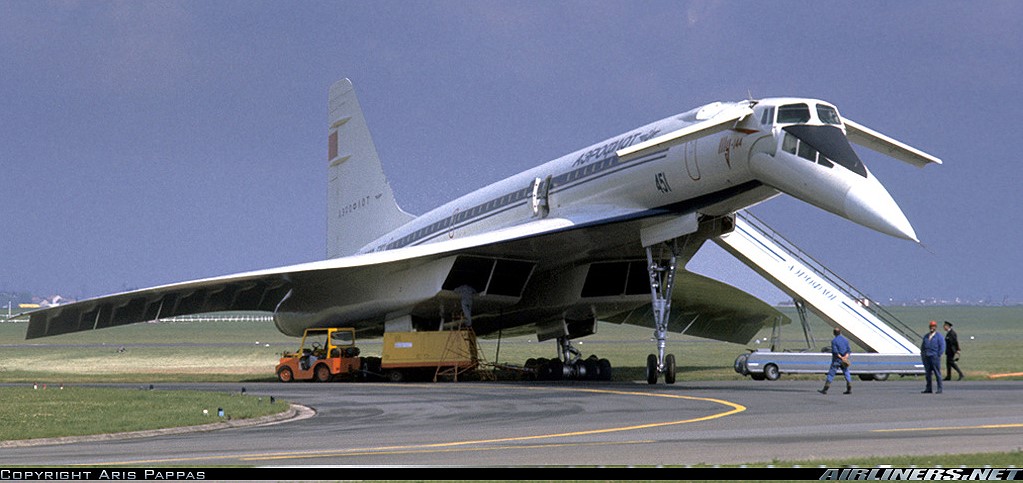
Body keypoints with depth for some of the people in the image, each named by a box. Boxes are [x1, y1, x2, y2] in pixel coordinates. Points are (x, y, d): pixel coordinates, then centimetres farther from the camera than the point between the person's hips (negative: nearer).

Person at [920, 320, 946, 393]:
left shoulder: (939, 336, 0)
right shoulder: (926, 336, 17)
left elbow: (942, 346, -4)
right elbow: (922, 346, 22)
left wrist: (938, 355, -11)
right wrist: (922, 354, 10)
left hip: (934, 356, -6)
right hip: (926, 357, 6)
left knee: (937, 373, -4)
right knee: (927, 373, 6)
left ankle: (939, 389, -1)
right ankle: (928, 389, 10)